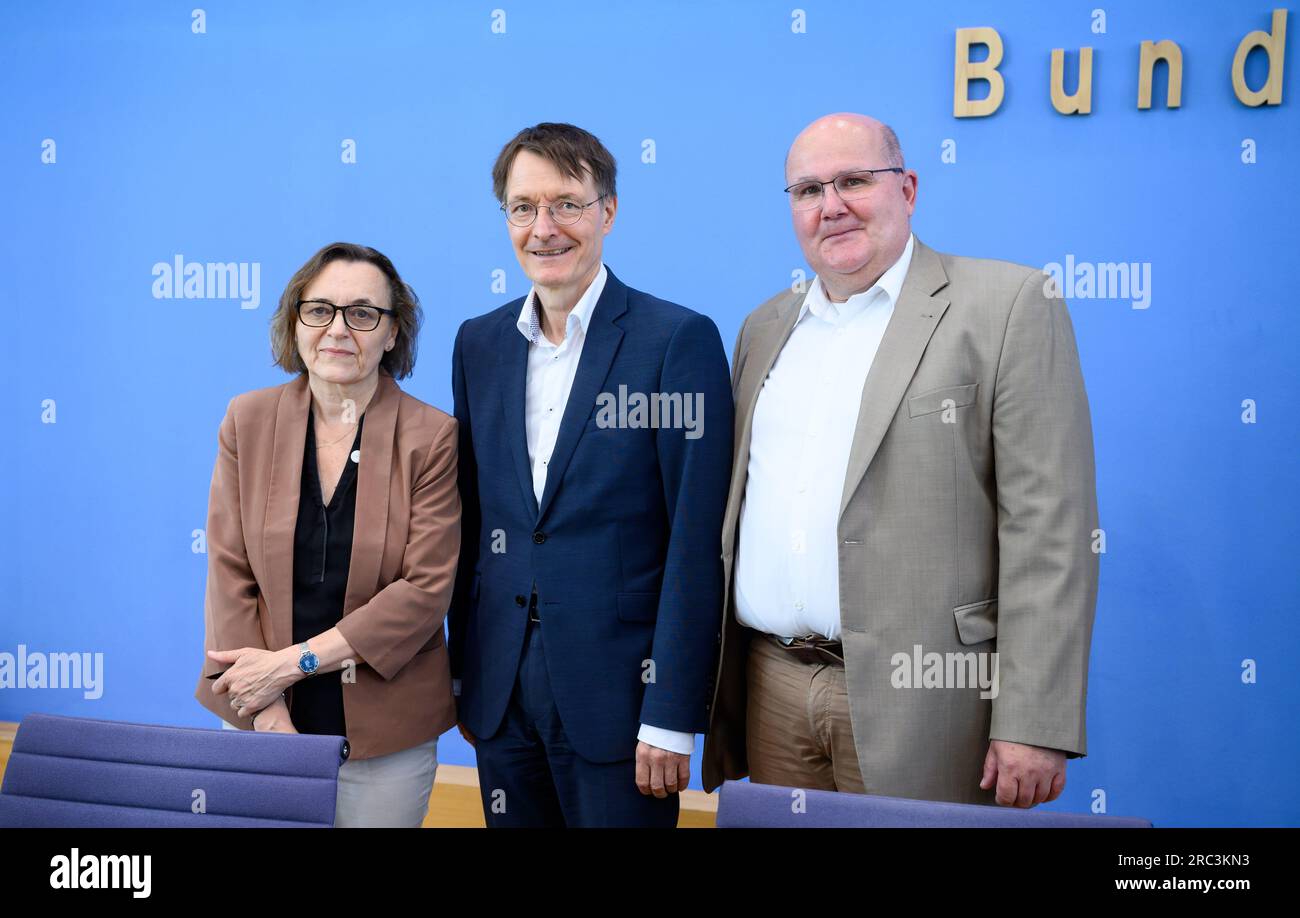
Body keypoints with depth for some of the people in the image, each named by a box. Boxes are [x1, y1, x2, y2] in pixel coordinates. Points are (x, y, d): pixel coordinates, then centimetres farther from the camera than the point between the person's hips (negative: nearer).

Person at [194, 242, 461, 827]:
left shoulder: (432, 437, -8)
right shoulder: (248, 420, 1)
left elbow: (427, 588, -12)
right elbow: (229, 573, -2)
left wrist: (294, 661, -15)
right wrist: (267, 713, -11)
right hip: (267, 719, 2)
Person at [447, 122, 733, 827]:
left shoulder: (679, 340, -10)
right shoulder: (478, 343, 7)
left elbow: (697, 547, -12)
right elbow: (470, 518, 11)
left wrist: (672, 715, -14)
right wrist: (461, 674, 11)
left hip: (616, 692, -4)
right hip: (499, 691, 5)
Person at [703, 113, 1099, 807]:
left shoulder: (1008, 305, -4)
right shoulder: (765, 327, 14)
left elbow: (1049, 528, -10)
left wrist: (1034, 724, -15)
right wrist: (715, 684, 13)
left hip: (919, 699, -5)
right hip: (771, 691, 5)